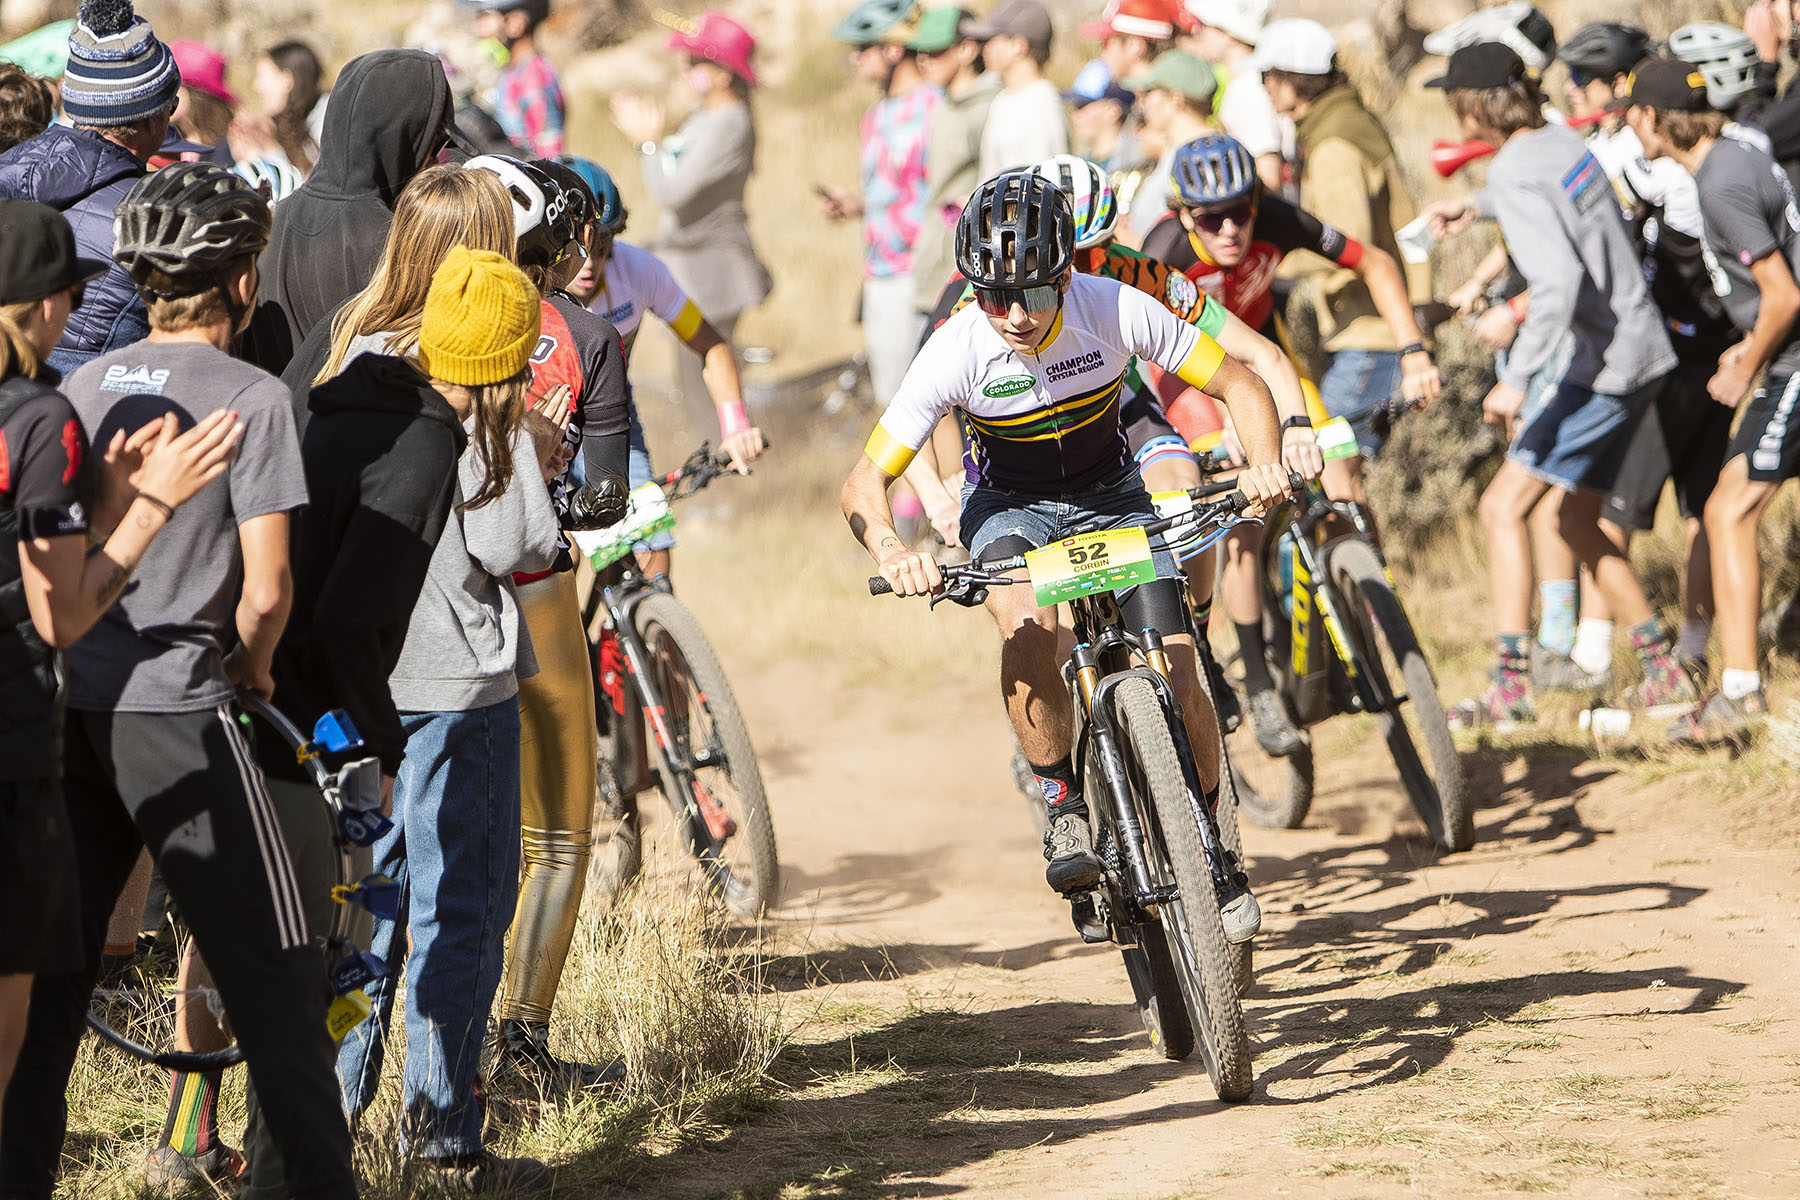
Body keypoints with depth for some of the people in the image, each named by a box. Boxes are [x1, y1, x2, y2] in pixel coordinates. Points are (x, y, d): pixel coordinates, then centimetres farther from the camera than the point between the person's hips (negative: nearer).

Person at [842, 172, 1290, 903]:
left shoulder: (1115, 311, -27)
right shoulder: (956, 351, -28)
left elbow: (1239, 384, -15)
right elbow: (865, 482, -24)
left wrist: (1264, 463, -35)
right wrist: (891, 553, -45)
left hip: (1110, 497, 1)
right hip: (1009, 506, -1)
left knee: (1179, 681, -13)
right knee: (1027, 624, -34)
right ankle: (1063, 808, -15)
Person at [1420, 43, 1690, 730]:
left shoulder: (1518, 177, -19)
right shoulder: (1560, 142, 9)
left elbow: (1559, 282, -31)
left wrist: (1517, 379, -31)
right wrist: (1477, 205, 40)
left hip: (1597, 364, -10)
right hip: (1638, 354, 10)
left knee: (1504, 507, -11)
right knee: (1575, 520, 19)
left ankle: (1512, 687, -17)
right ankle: (1663, 673, 22)